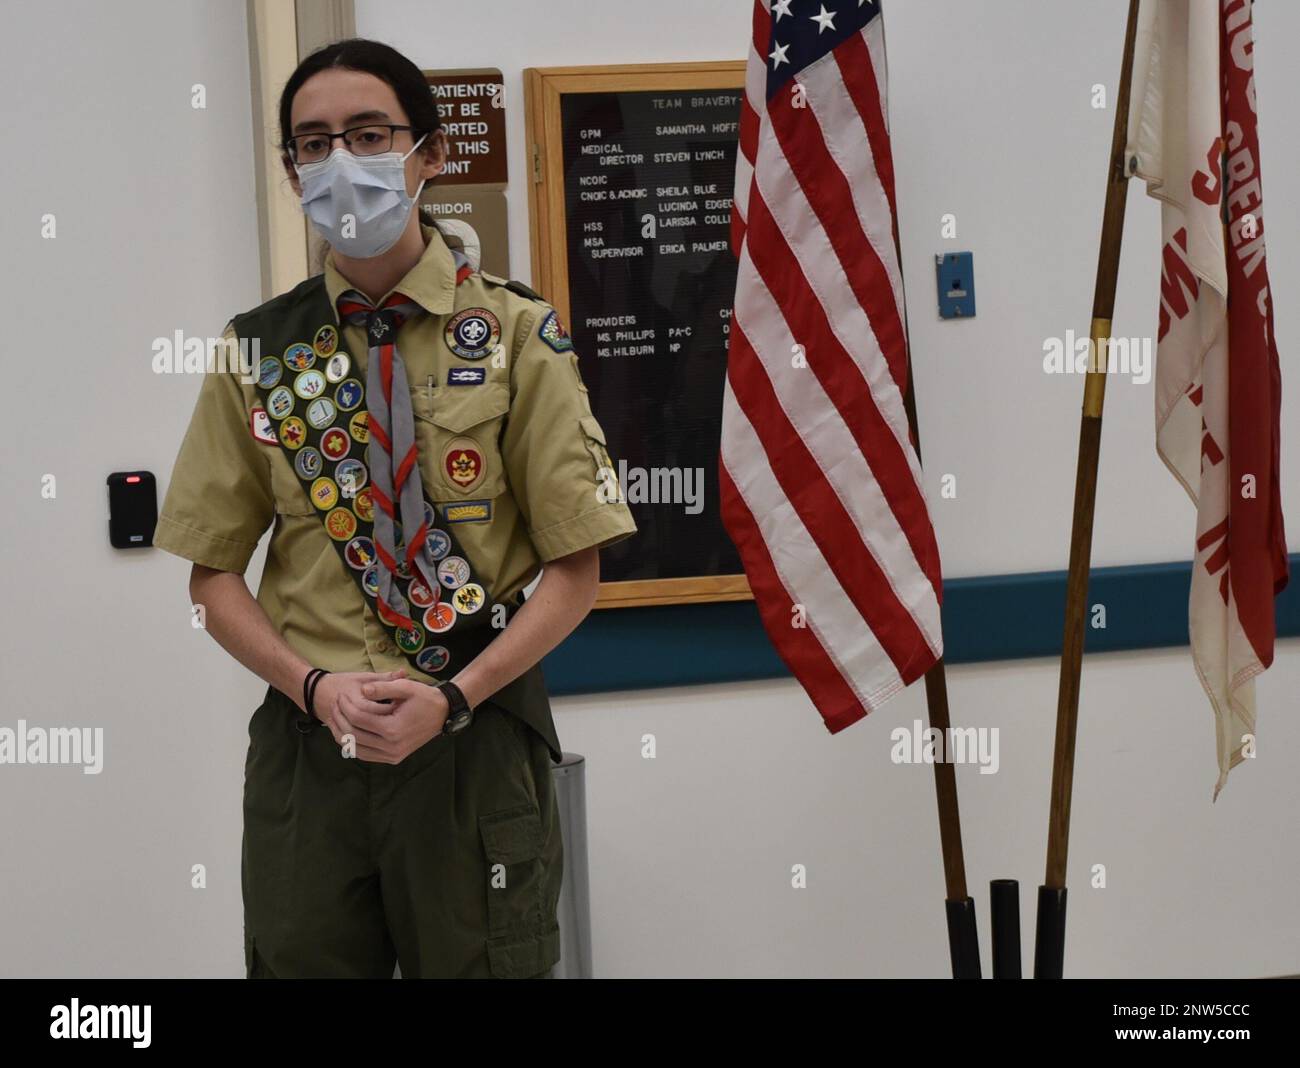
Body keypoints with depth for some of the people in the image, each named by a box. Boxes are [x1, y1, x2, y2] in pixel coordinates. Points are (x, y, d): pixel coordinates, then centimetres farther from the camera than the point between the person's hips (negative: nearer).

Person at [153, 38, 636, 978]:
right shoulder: (258, 352, 5)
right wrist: (315, 687, -10)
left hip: (475, 741, -2)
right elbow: (215, 573, 7)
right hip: (303, 744, 2)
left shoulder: (517, 334, -2)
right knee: (302, 956, 10)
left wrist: (454, 697, -16)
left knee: (478, 961, 7)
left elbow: (575, 569, -4)